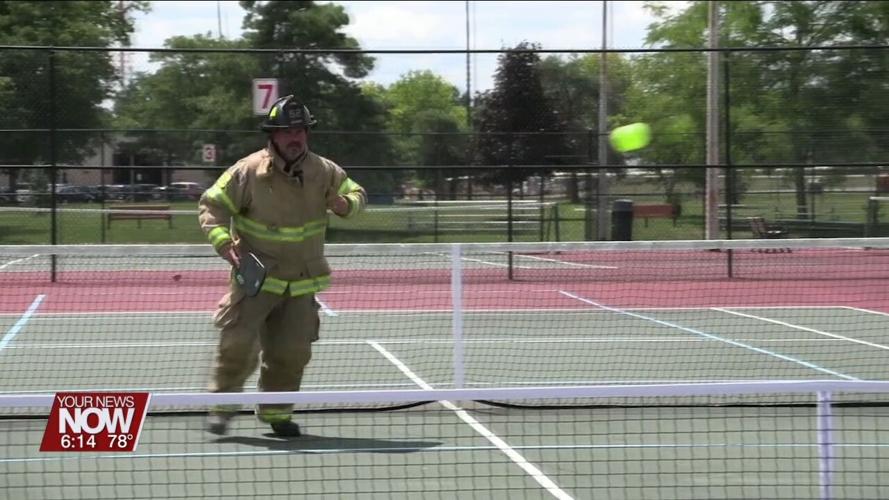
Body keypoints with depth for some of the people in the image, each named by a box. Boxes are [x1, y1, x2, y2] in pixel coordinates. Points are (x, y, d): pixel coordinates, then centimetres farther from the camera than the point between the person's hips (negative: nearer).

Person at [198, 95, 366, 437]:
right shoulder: (249, 171, -11)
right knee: (238, 341, -12)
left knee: (293, 351, 4)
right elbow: (212, 206, -5)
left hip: (301, 282, 3)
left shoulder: (324, 172, -1)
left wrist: (345, 204, -12)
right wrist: (224, 242, -20)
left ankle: (275, 410, 23)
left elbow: (357, 194, 13)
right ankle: (223, 403, 10)